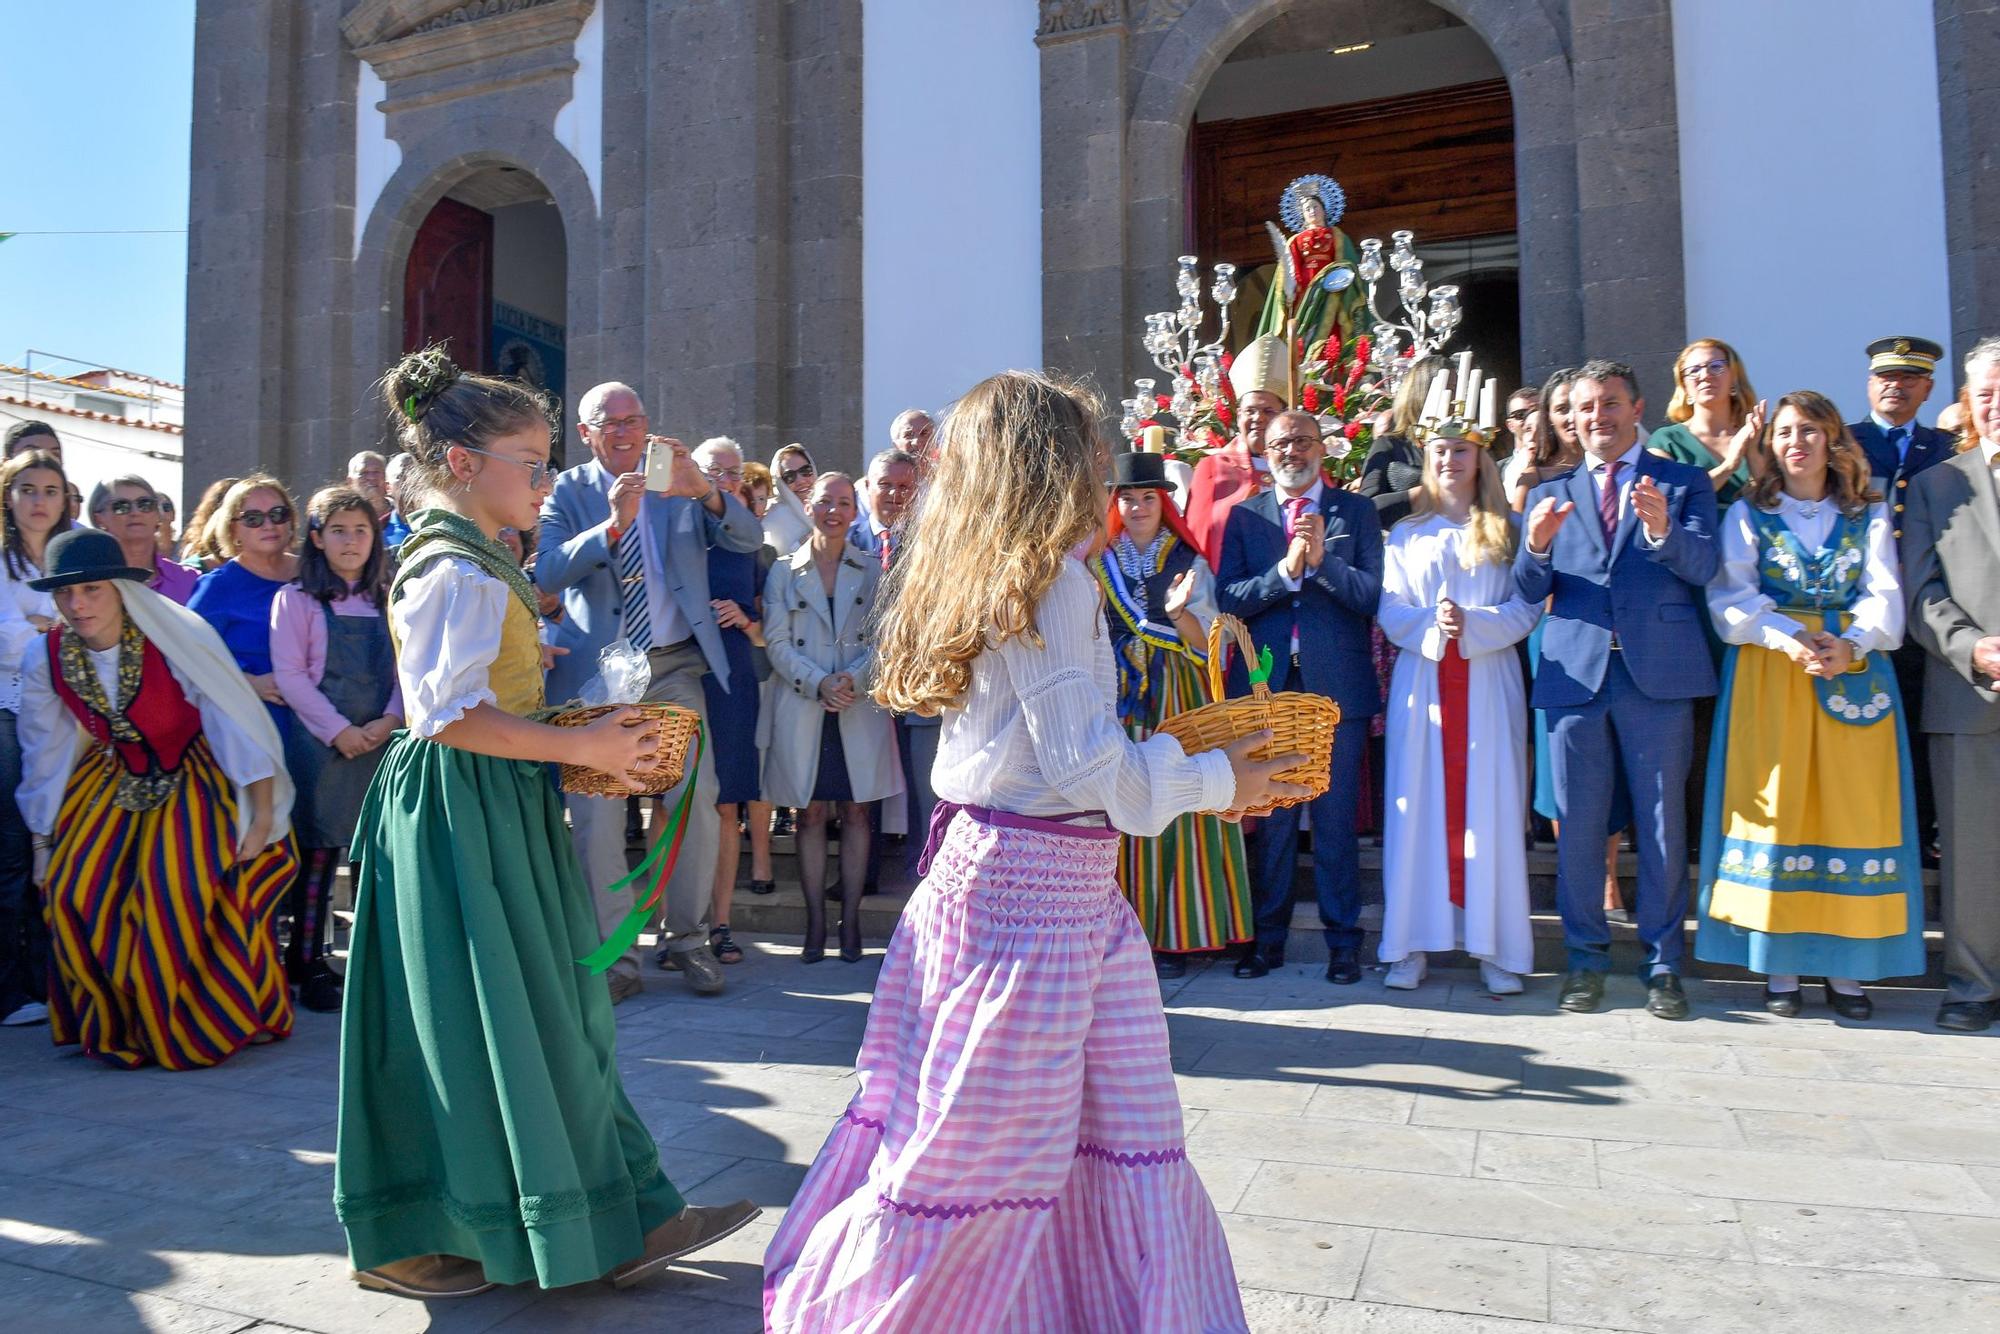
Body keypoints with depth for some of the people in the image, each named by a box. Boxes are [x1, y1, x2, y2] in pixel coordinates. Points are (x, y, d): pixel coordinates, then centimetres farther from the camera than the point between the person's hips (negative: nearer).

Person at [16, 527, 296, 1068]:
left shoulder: (174, 639, -22)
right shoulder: (46, 659, -8)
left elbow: (236, 728, -19)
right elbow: (44, 757, 5)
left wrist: (262, 818, -22)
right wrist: (43, 843, 10)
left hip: (193, 780, -5)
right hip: (117, 780, 5)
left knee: (181, 888, -19)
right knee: (76, 892, -8)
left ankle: (198, 1027, 3)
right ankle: (117, 1022, 15)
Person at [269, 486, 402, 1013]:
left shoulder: (388, 601, 11)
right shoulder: (296, 599, 0)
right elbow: (289, 675, -6)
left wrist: (390, 721, -8)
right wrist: (338, 730, -13)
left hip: (382, 743, 3)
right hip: (321, 745, -3)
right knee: (317, 853, 0)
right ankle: (308, 964, 10)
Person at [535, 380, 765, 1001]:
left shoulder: (681, 484, 6)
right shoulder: (567, 493, 2)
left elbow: (750, 538, -7)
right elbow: (548, 573, -13)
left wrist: (705, 490, -26)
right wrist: (613, 524, -28)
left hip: (675, 669, 1)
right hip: (596, 671, -1)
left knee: (698, 804, 0)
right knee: (596, 815, 1)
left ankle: (685, 940, 17)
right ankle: (614, 956, 13)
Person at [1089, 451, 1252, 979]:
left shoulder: (1189, 563, 5)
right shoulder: (1096, 562, 9)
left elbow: (1204, 645, -2)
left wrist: (1179, 613, -20)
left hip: (1174, 700, -1)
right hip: (1113, 701, 1)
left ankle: (1173, 935, 6)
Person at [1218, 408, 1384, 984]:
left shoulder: (1355, 511, 6)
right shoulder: (1245, 516, 9)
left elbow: (1371, 595, -4)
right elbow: (1228, 599, -2)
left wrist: (1321, 559, -17)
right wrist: (1285, 570, -16)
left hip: (1336, 684, -1)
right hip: (1266, 684, 1)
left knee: (1335, 818, 5)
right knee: (1269, 818, 8)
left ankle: (1343, 939, 17)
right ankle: (1268, 936, 20)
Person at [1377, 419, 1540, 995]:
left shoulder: (1506, 530, 9)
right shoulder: (1405, 533, 13)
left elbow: (1527, 608, 0)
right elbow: (1390, 612, 5)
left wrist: (1472, 623, -16)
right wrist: (1433, 624, -15)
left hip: (1489, 680, -1)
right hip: (1422, 680, 1)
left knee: (1490, 806, -2)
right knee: (1419, 805, -1)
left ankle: (1495, 948, 5)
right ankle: (1412, 945, 4)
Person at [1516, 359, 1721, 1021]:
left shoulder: (1685, 483, 9)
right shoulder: (1550, 494, 15)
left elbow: (1703, 566, -6)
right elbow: (1532, 591, 6)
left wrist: (1662, 530, -26)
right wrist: (1537, 545, -15)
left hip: (1659, 671, -2)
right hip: (1576, 670, 2)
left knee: (1663, 823, 3)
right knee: (1578, 824, 5)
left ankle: (1663, 964, 15)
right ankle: (1586, 957, 18)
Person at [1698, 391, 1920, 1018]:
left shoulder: (1869, 515, 13)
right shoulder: (1747, 514, 10)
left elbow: (1883, 596, 2)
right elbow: (1732, 597, -1)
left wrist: (1851, 644, -17)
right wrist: (1787, 637, -18)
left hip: (1854, 671, 2)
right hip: (1767, 673, -1)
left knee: (1851, 809, -1)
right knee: (1773, 807, -4)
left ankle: (1845, 965, 6)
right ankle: (1780, 964, 2)